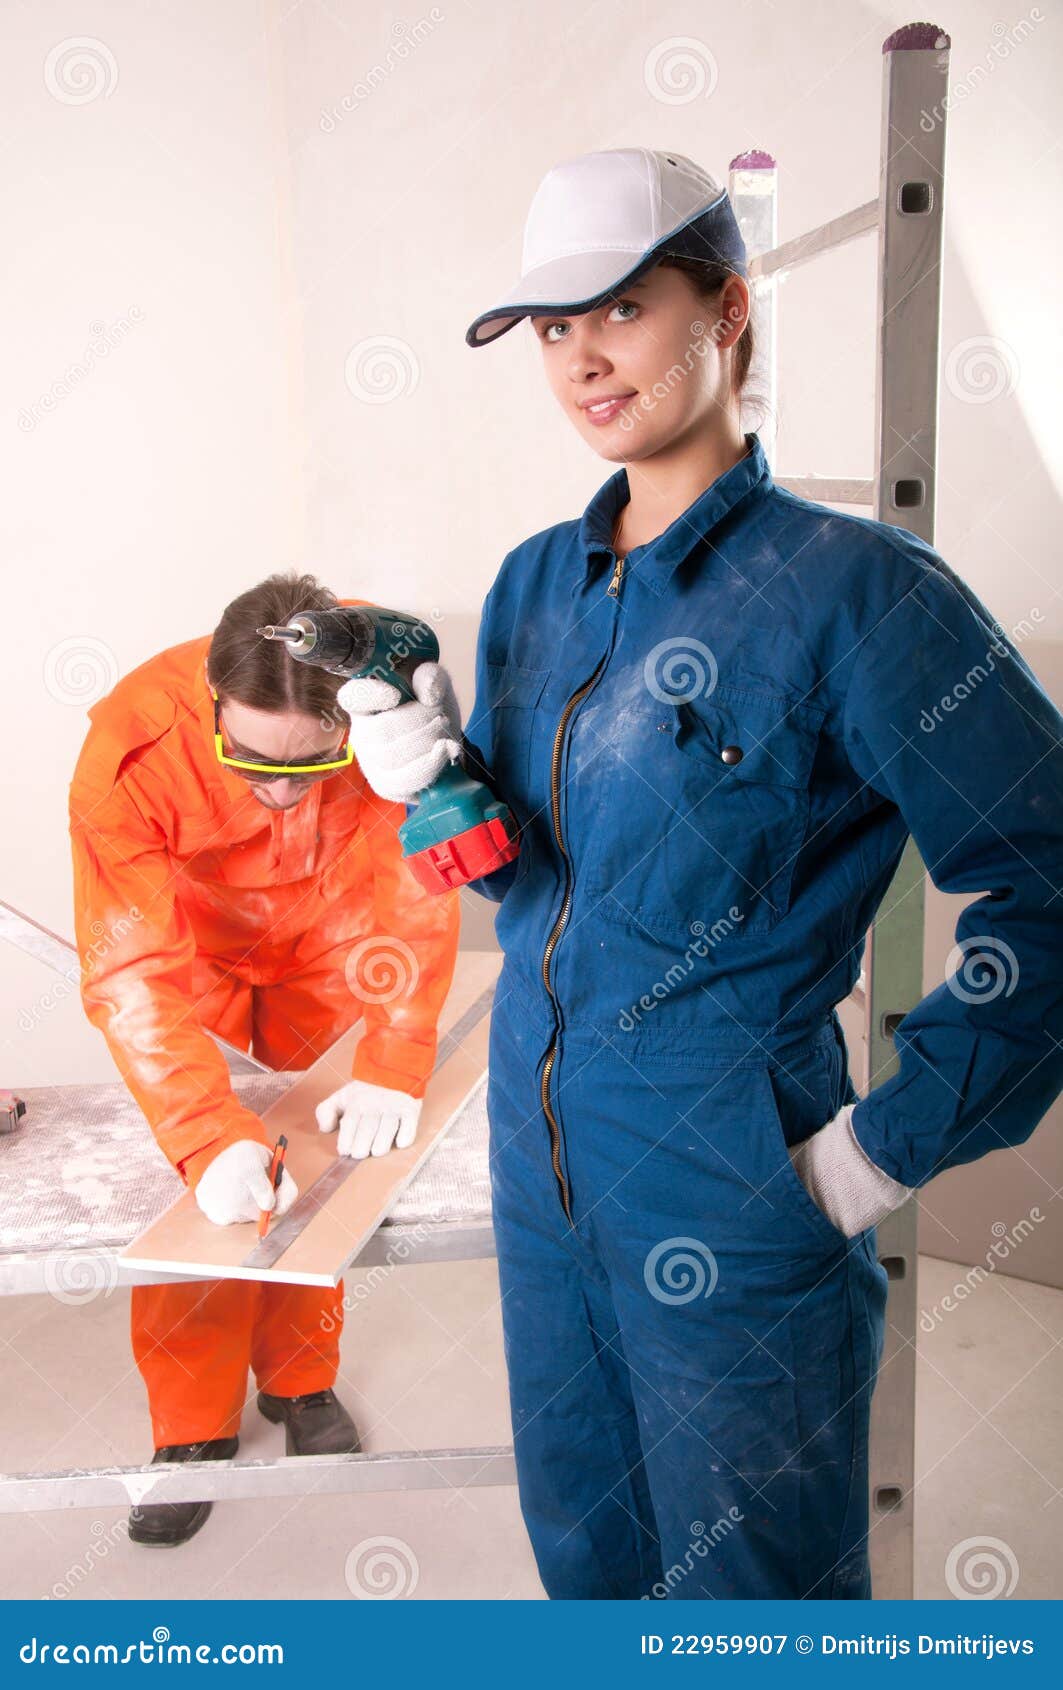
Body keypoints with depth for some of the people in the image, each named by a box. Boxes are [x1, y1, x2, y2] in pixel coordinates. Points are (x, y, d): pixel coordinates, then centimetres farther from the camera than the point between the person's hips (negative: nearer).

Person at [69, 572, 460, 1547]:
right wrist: (211, 1138, -49)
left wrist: (391, 1066, -37)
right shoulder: (132, 745, -37)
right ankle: (194, 1427, 16)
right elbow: (133, 970, -38)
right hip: (193, 943, -1)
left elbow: (414, 884, -29)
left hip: (327, 944, 1)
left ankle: (301, 1381, 28)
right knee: (194, 1187, -5)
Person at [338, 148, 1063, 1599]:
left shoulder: (848, 585, -15)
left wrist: (897, 1142, -15)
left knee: (745, 1587, 15)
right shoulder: (533, 584, 5)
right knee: (582, 1553, 23)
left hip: (734, 1204, -6)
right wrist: (438, 790, -7)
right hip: (542, 1159, 6)